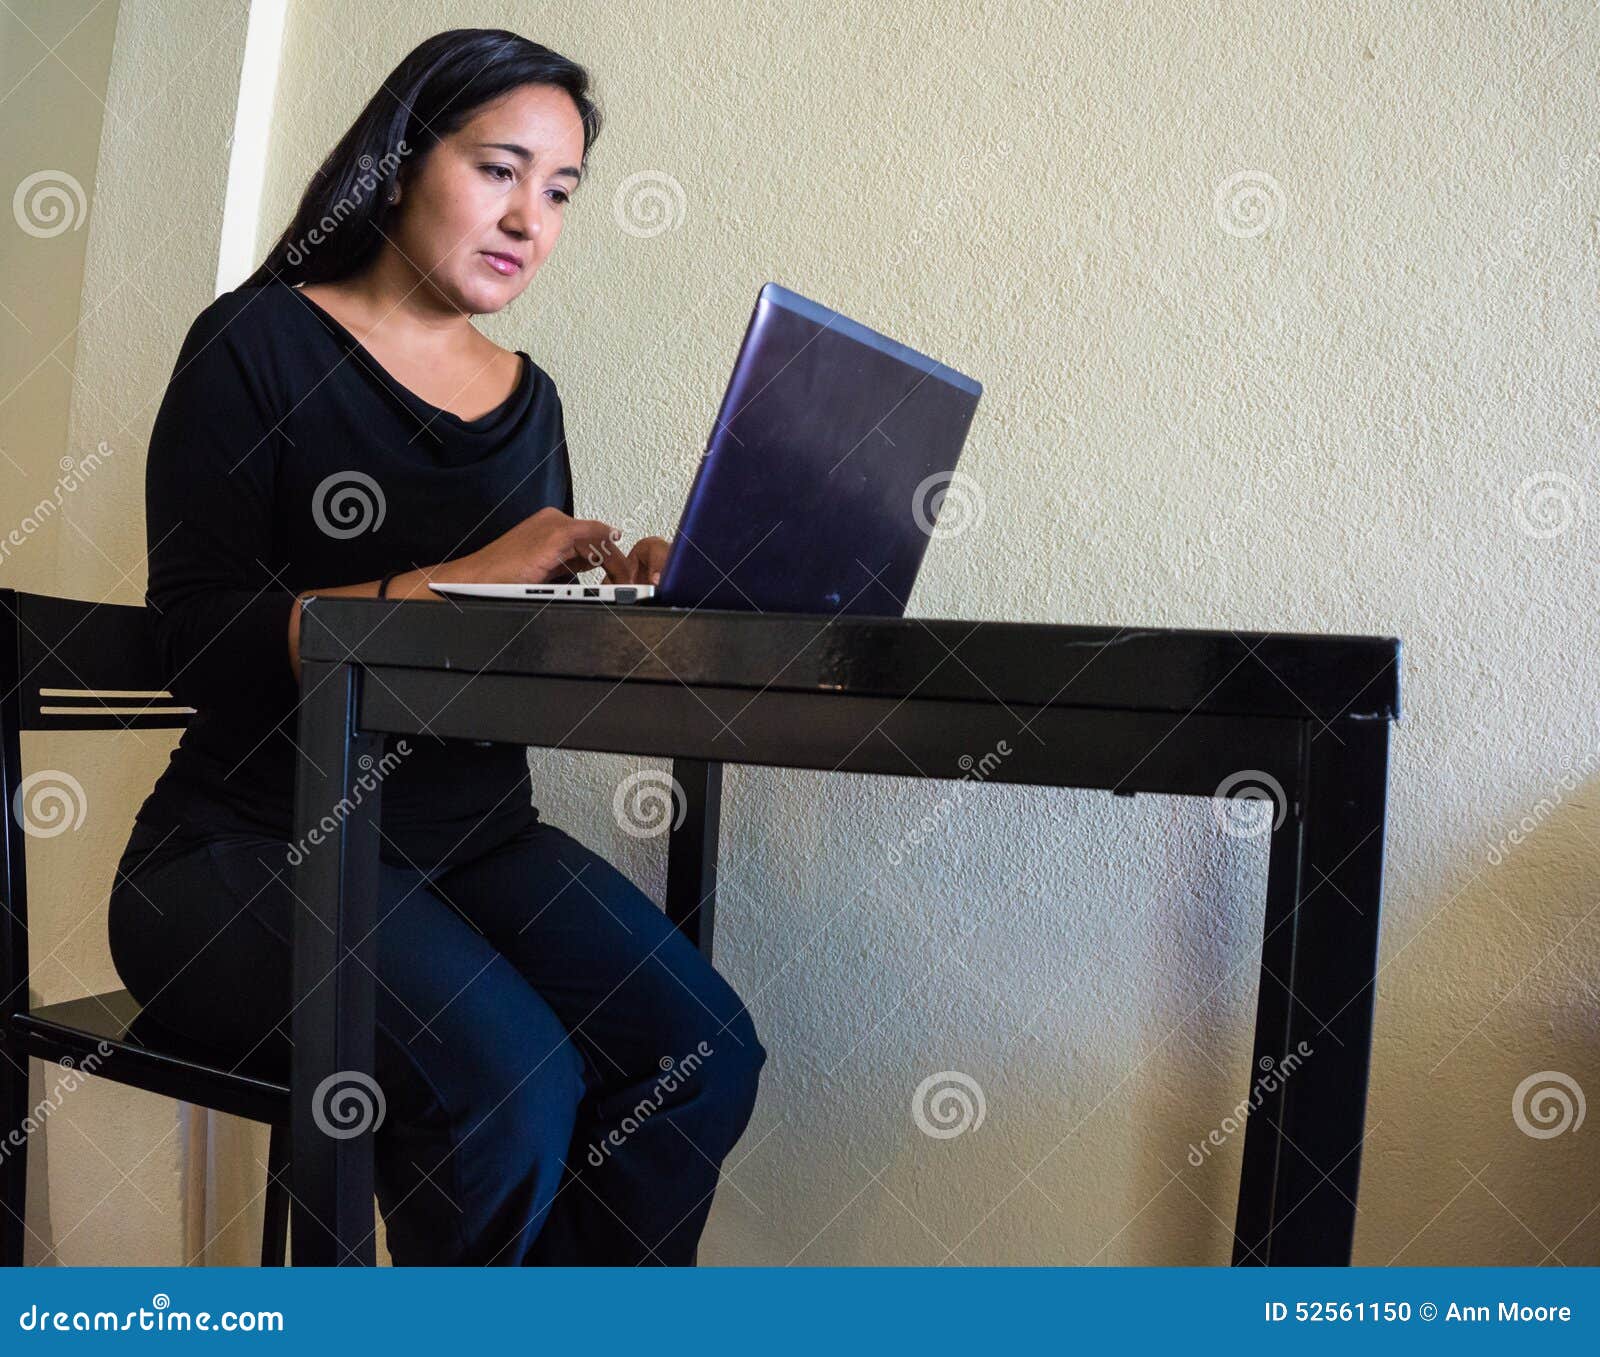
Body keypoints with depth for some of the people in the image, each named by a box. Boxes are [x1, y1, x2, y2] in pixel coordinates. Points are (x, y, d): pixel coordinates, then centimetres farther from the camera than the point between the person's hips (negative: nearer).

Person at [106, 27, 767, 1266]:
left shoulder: (528, 397, 13)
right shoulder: (260, 346, -3)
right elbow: (199, 640, -15)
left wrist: (620, 599, -10)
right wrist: (461, 582, -24)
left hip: (473, 836, 5)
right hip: (255, 846, -5)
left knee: (705, 1059, -16)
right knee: (511, 1084, -28)